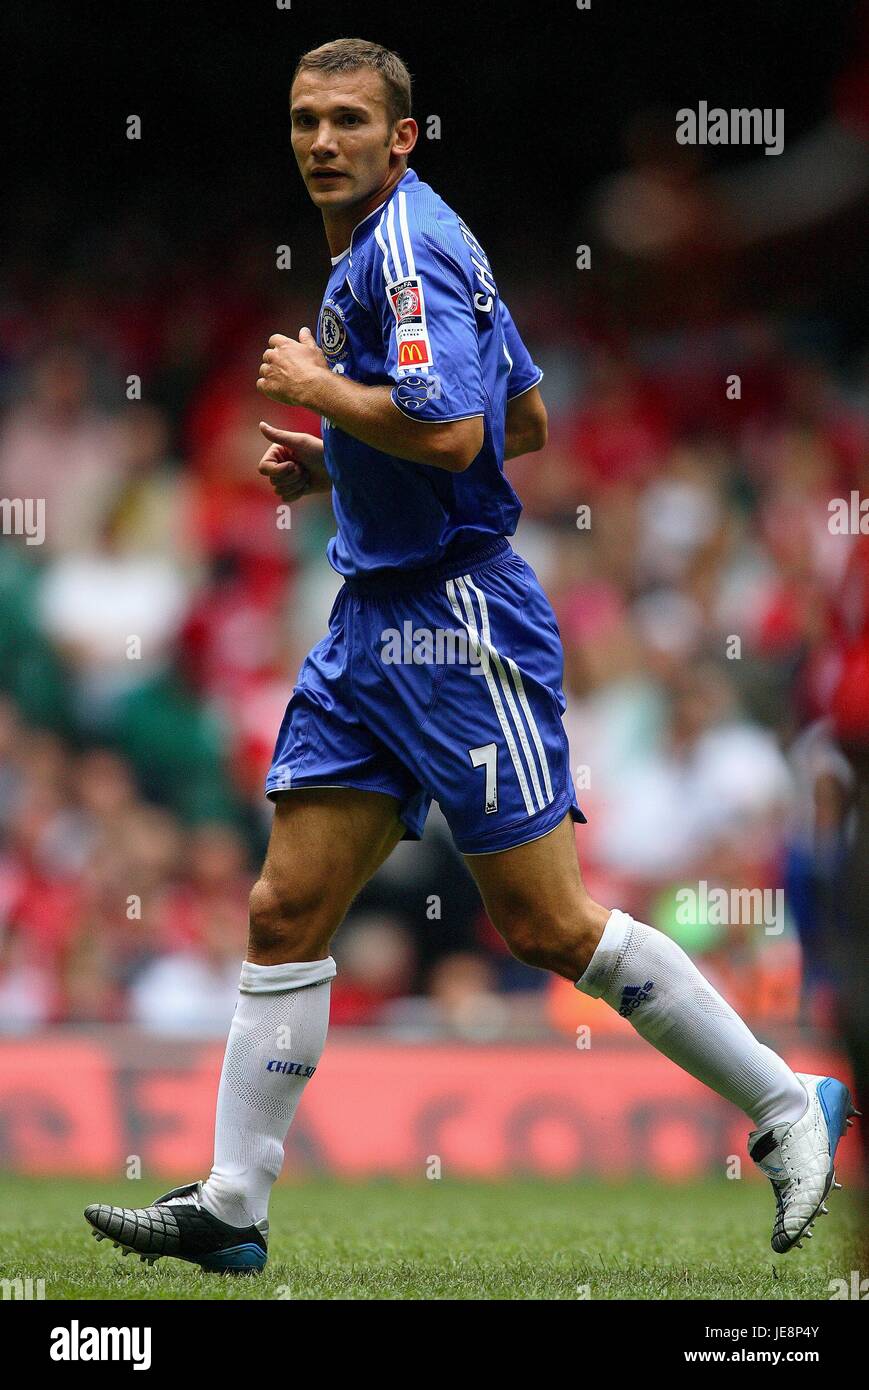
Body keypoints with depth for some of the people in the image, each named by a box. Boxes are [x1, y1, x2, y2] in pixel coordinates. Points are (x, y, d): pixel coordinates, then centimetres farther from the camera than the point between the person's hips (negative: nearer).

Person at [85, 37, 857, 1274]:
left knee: (545, 924, -6)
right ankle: (231, 1207, 4)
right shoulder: (392, 247, 16)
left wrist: (318, 387, -13)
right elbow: (529, 418, 24)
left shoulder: (408, 246, -14)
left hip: (456, 620, -10)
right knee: (288, 908, 4)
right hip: (375, 618, 10)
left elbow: (451, 430, -28)